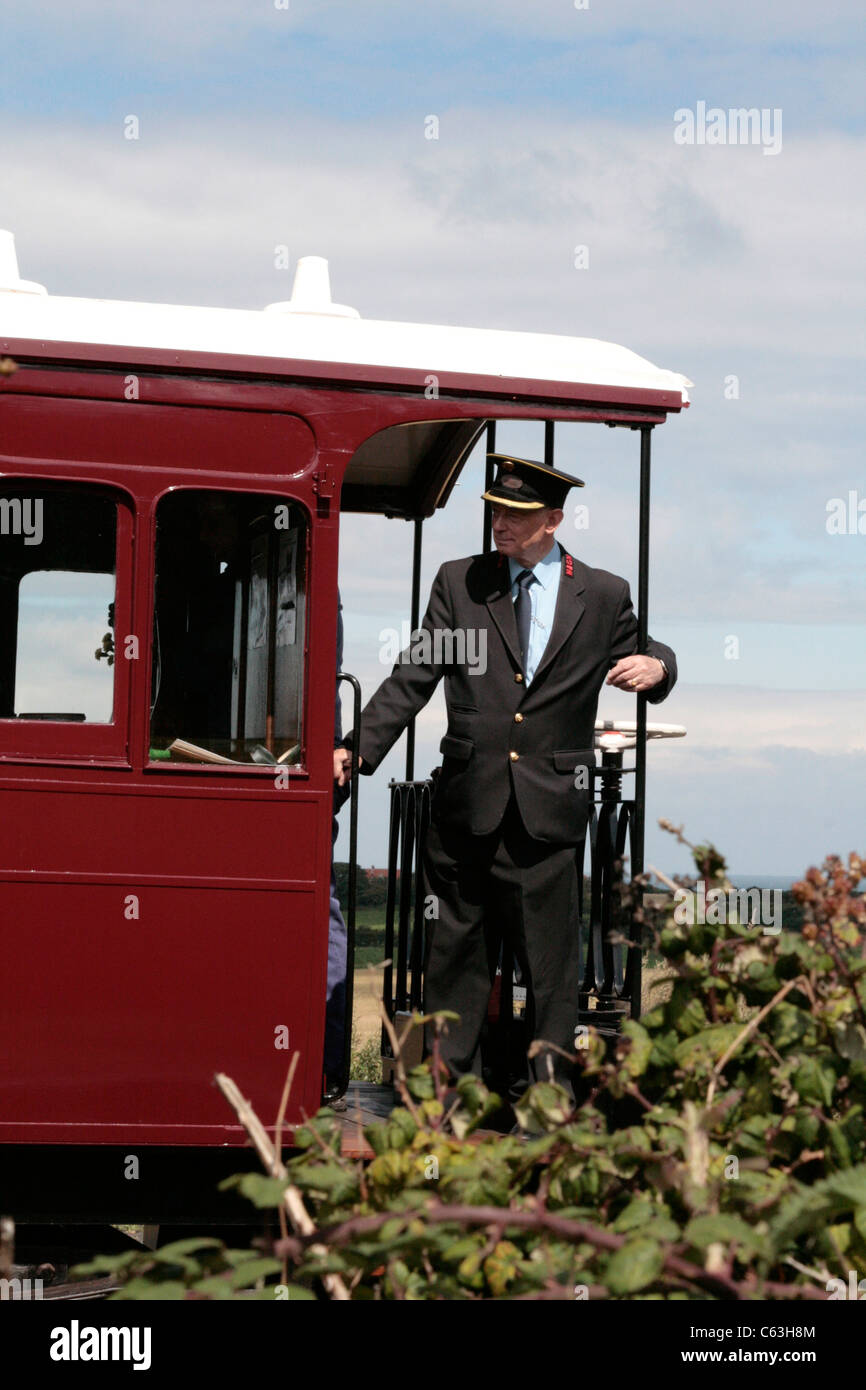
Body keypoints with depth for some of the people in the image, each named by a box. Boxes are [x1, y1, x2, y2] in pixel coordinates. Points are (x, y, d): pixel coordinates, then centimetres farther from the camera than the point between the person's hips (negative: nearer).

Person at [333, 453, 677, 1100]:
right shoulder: (459, 582, 8)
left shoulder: (604, 597, 6)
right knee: (457, 950, 8)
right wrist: (357, 749, -5)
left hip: (548, 806, -1)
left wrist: (657, 666, -10)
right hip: (467, 804, 1)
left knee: (550, 957, 1)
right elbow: (413, 677, 5)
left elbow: (635, 668, 15)